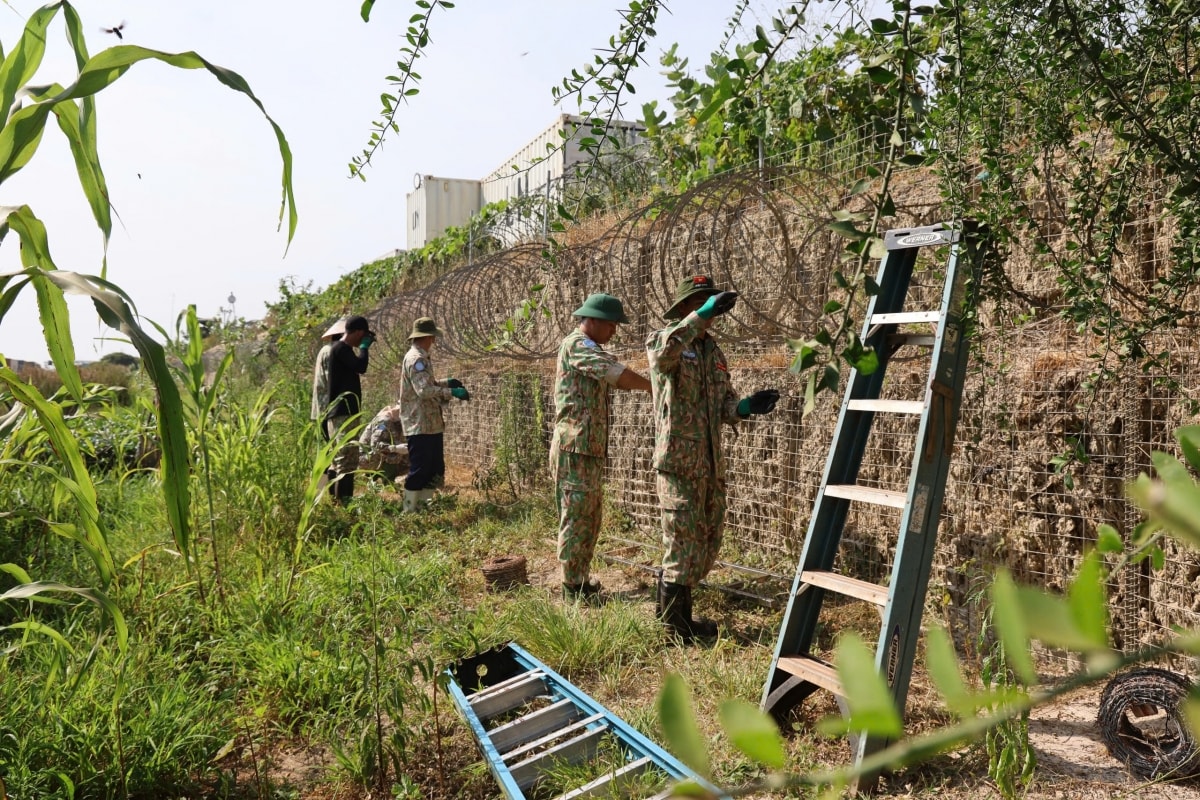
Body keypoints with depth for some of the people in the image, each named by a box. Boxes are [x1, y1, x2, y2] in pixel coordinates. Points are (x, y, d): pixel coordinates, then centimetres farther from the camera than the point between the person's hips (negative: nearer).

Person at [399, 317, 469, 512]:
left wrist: (445, 382, 18)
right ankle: (410, 510, 3)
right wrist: (451, 392, -24)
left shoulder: (421, 357, 18)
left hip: (431, 424, 10)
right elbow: (424, 390, -26)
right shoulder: (416, 358, -15)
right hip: (420, 425, -10)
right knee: (419, 471, -4)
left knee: (435, 471, 14)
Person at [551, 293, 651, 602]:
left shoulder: (589, 350, 21)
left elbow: (614, 378, 12)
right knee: (576, 518, -4)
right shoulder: (576, 345, -12)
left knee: (589, 518, 15)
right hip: (576, 447, -10)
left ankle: (579, 581, 24)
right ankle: (572, 589, 3)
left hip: (590, 449, 10)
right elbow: (619, 374, -23)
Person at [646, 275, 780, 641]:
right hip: (678, 462, -7)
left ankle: (671, 609, 31)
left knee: (707, 543, 15)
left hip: (711, 463, 8)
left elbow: (723, 407, 15)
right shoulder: (663, 340, -5)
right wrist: (701, 315, -37)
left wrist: (745, 407, -7)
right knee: (683, 544, -3)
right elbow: (661, 353, -32)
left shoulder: (714, 351, 17)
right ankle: (675, 628, 11)